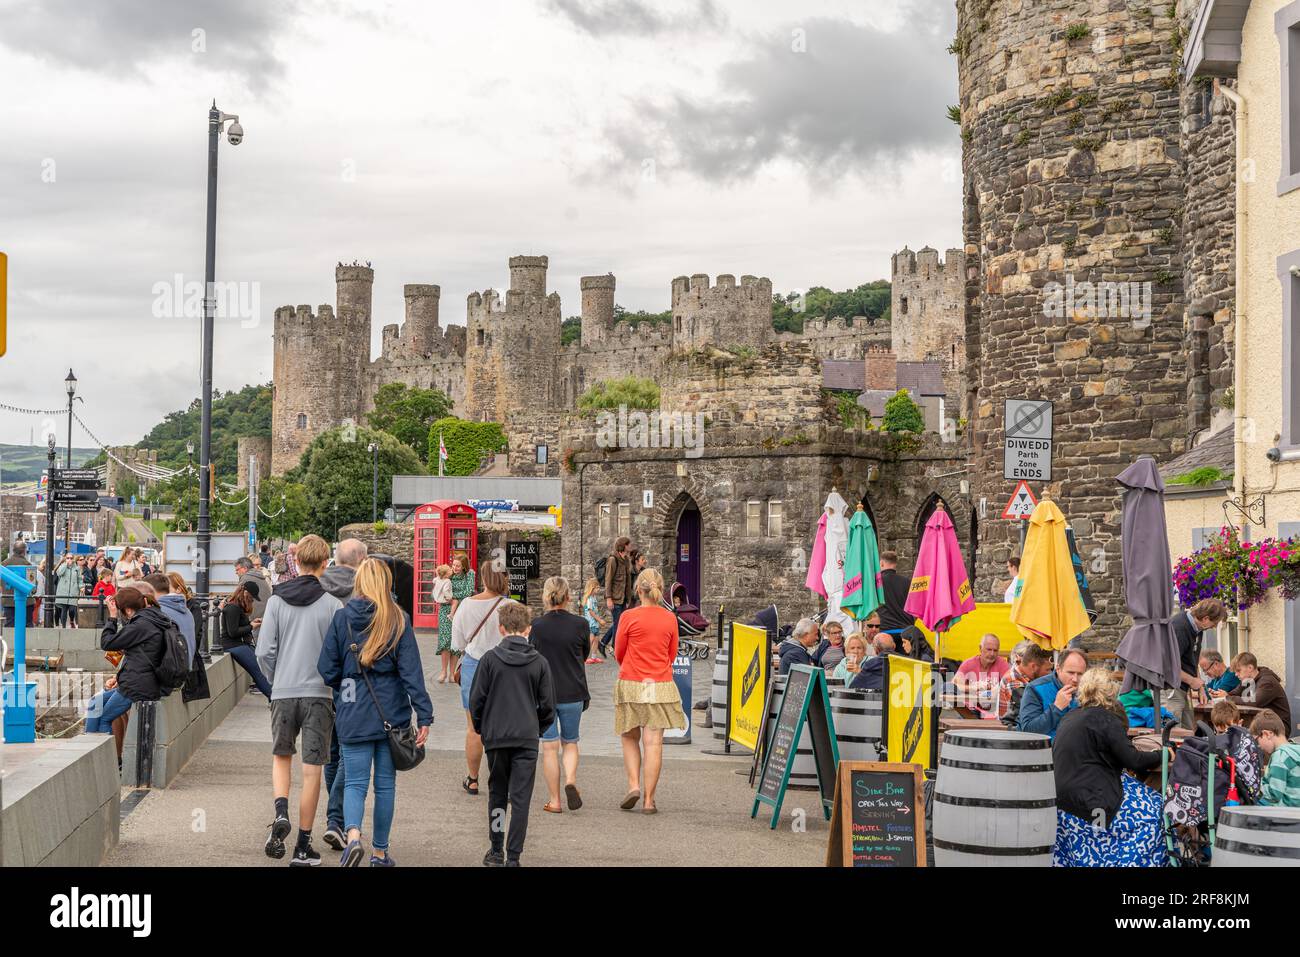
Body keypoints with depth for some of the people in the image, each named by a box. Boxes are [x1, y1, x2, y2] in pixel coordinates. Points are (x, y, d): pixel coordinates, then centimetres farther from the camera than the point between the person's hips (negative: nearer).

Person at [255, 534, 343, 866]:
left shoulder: (276, 601, 0)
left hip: (283, 693, 2)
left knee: (281, 756, 21)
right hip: (319, 694, -2)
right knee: (312, 769, 4)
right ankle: (303, 845, 7)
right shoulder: (332, 605, -6)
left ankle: (281, 812, -5)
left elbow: (264, 652, -2)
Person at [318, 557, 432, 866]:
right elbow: (411, 670, -8)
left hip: (354, 714, 0)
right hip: (392, 713, 0)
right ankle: (380, 852, 20)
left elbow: (327, 669, 0)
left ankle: (353, 834, -22)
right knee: (385, 784, 12)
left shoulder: (342, 617, -3)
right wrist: (424, 715, -7)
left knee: (355, 782, 5)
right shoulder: (398, 620, -5)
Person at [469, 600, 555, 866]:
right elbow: (548, 704, 2)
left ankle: (496, 851, 20)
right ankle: (513, 857, -1)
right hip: (527, 738, 0)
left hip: (495, 736, 0)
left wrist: (479, 727, 14)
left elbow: (476, 699, -3)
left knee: (497, 794, 16)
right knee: (521, 799, 2)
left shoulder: (489, 659, -5)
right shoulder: (539, 662, -1)